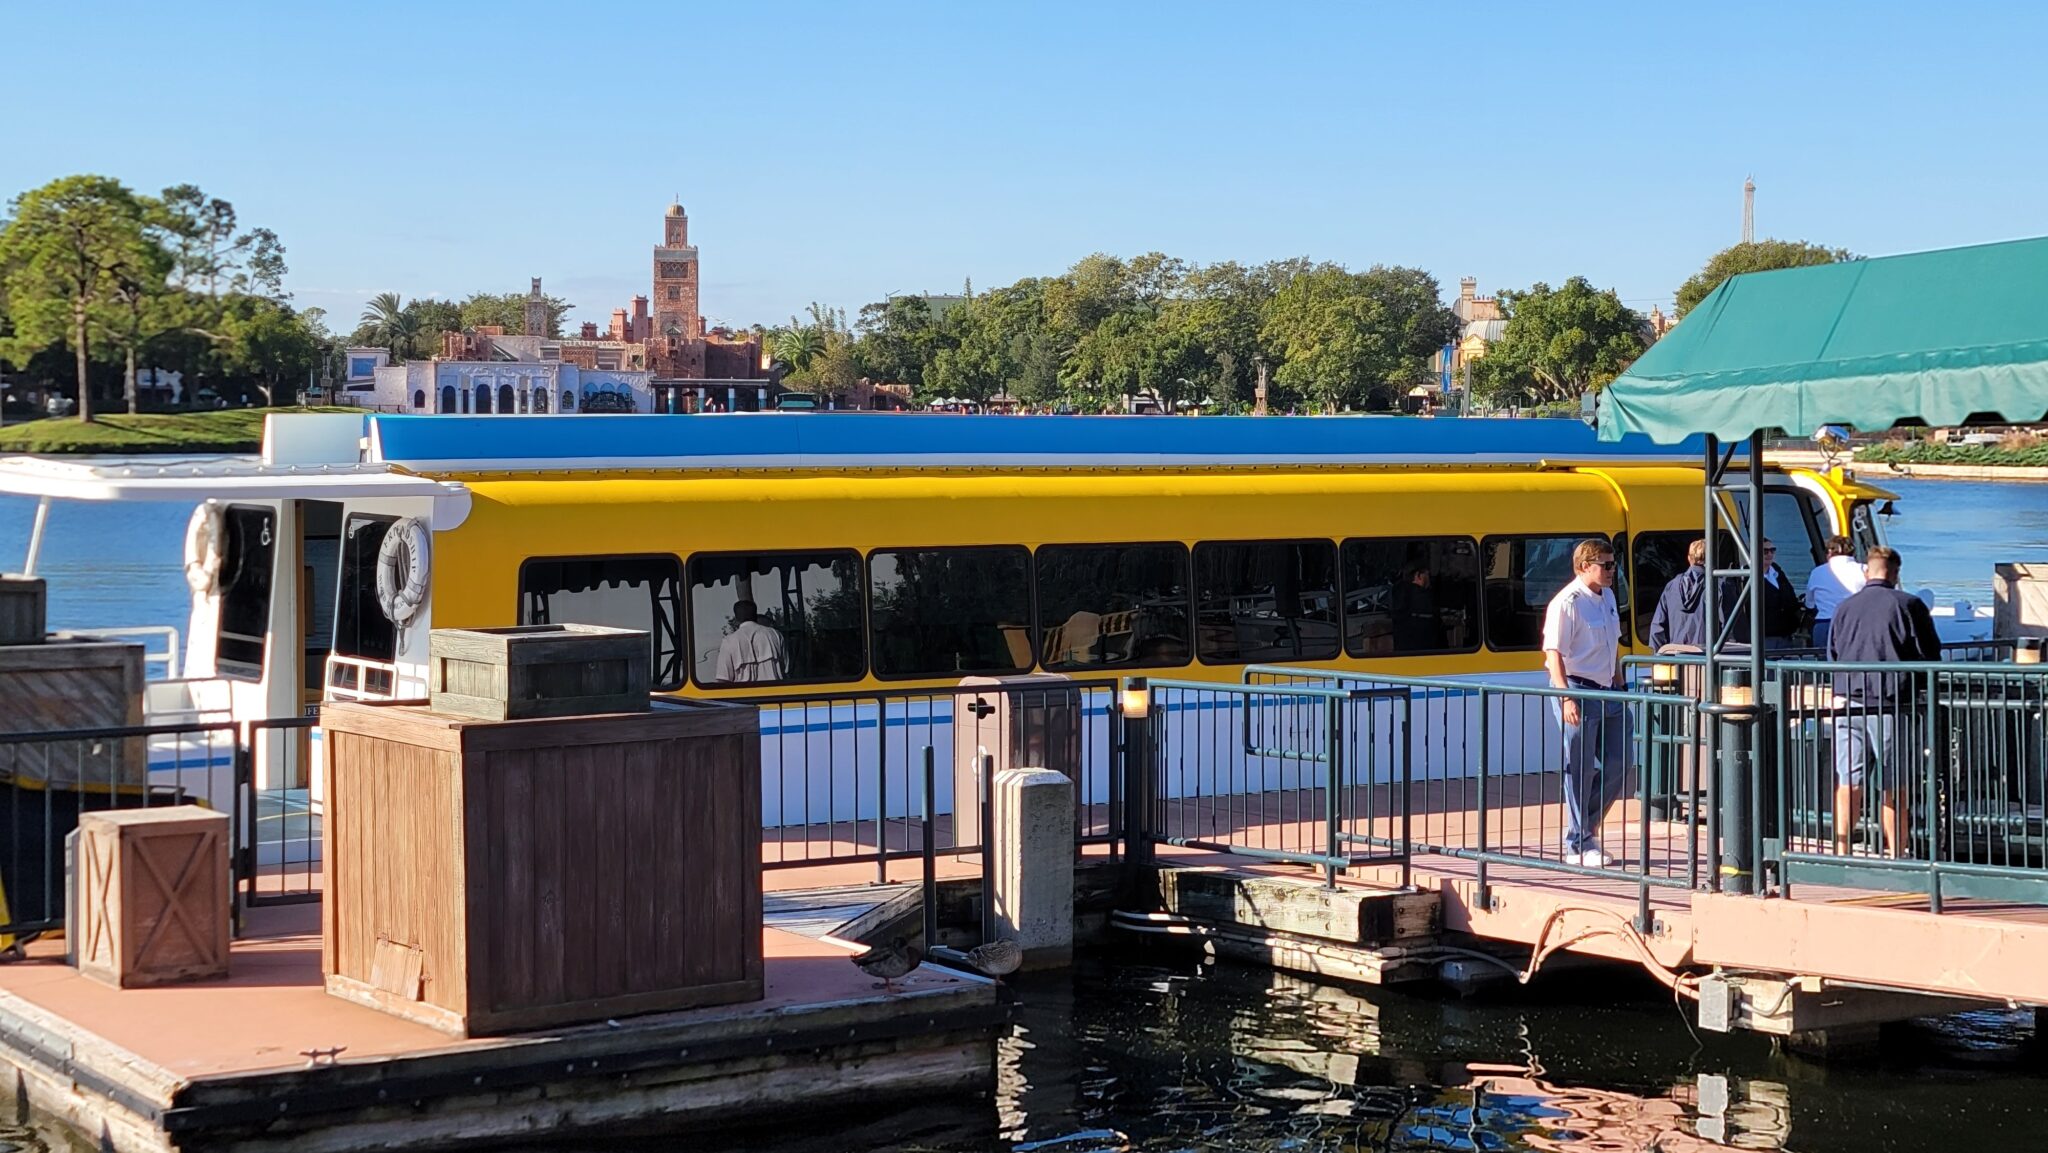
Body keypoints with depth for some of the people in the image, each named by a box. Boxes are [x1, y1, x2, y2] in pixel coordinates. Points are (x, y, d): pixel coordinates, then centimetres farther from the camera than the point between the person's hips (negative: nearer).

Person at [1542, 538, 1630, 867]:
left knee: (1618, 763, 9)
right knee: (1580, 768, -3)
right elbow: (1554, 652, -20)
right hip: (1578, 690, -8)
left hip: (1606, 691, 8)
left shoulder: (1607, 596, 12)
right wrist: (1567, 698, -27)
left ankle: (1585, 827, 24)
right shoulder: (1567, 603, -15)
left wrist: (1618, 684, 22)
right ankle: (1578, 845, 6)